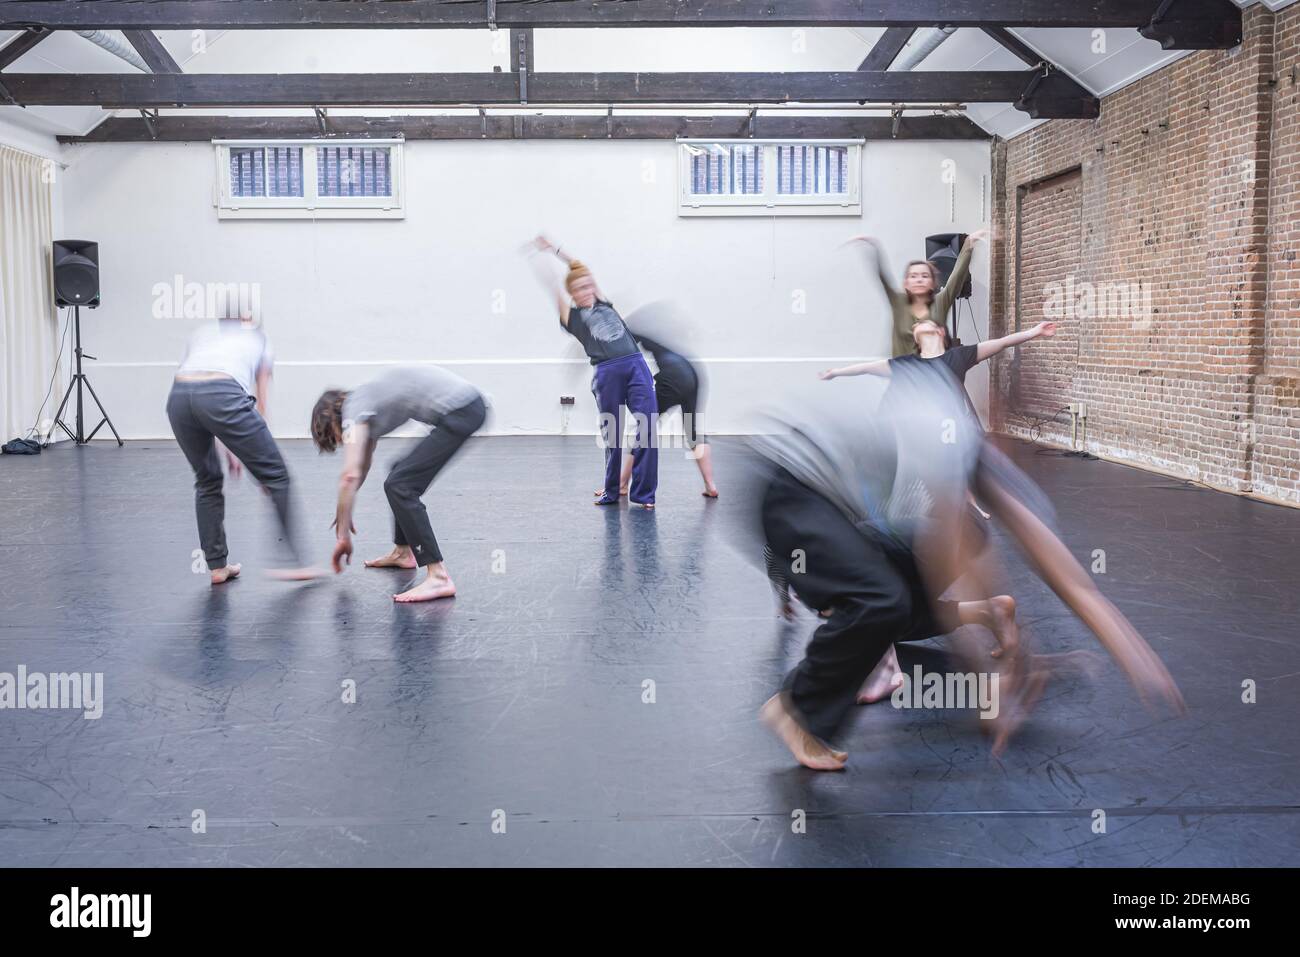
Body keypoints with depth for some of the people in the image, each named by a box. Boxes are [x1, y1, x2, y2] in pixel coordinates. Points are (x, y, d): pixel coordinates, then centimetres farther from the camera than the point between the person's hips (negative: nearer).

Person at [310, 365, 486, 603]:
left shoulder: (354, 410, -3)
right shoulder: (365, 400, 24)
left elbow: (350, 476, -11)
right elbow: (364, 463, 39)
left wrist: (343, 536, -5)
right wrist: (344, 511, 46)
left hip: (459, 411, -10)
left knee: (399, 485, -10)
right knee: (404, 472, 25)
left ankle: (439, 576, -17)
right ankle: (402, 552, 37)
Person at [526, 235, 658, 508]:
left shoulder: (602, 303, 21)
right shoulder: (571, 315, 11)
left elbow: (582, 270, 24)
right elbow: (551, 284, 11)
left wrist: (554, 249, 28)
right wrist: (535, 254, 19)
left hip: (636, 365, 3)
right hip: (607, 373, -3)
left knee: (648, 426, -6)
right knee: (611, 434, 3)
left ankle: (642, 493, -2)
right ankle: (611, 491, 20)